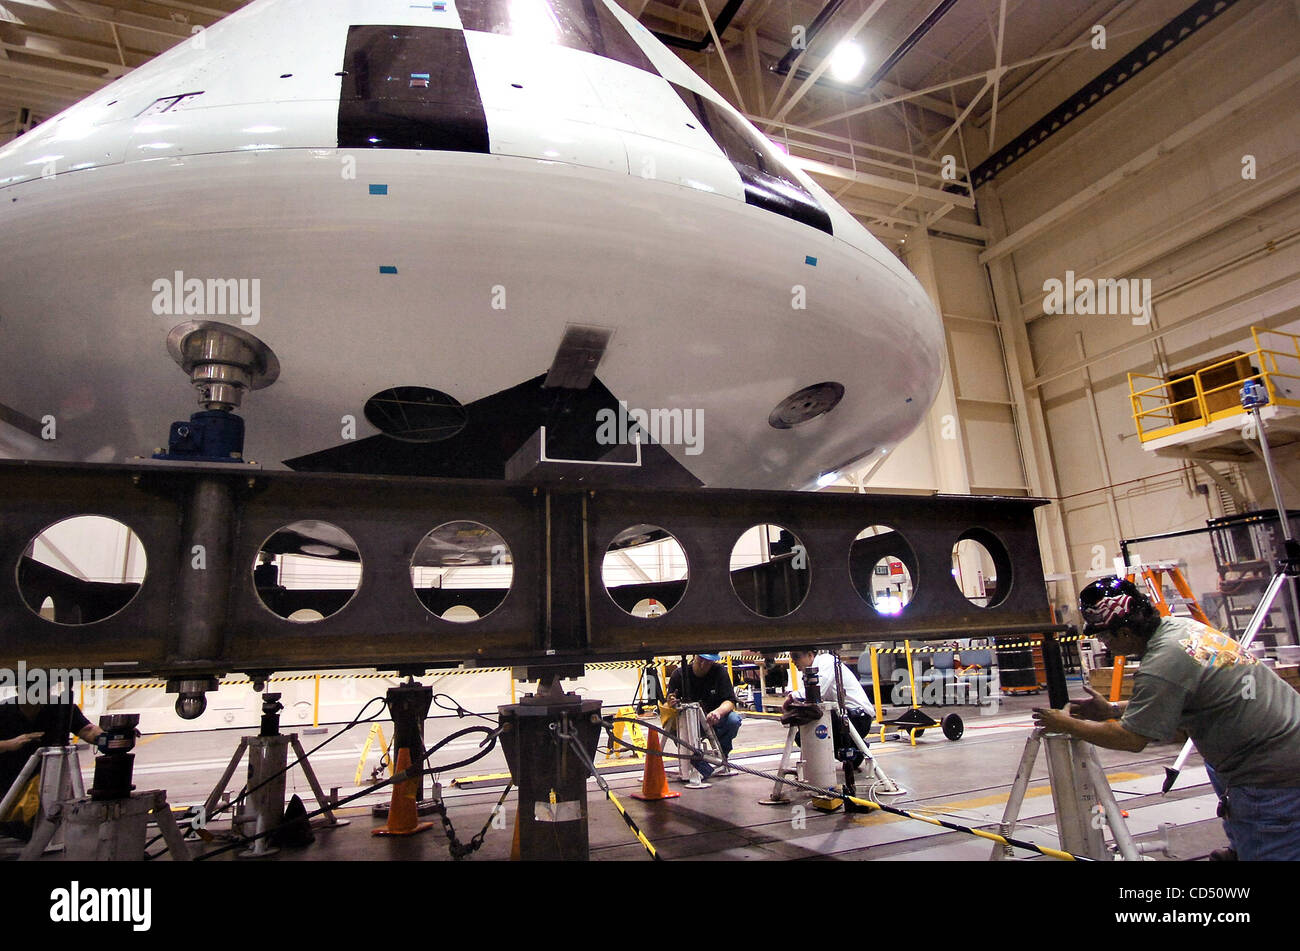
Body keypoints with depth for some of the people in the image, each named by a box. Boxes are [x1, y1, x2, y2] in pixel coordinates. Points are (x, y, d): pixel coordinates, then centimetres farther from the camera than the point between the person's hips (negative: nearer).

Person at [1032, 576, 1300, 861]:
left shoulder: (1161, 664, -26)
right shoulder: (1182, 625, 2)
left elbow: (1132, 739, -18)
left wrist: (1068, 725, -8)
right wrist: (1112, 709, 11)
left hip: (1274, 774, -10)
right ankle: (1241, 848, 43)